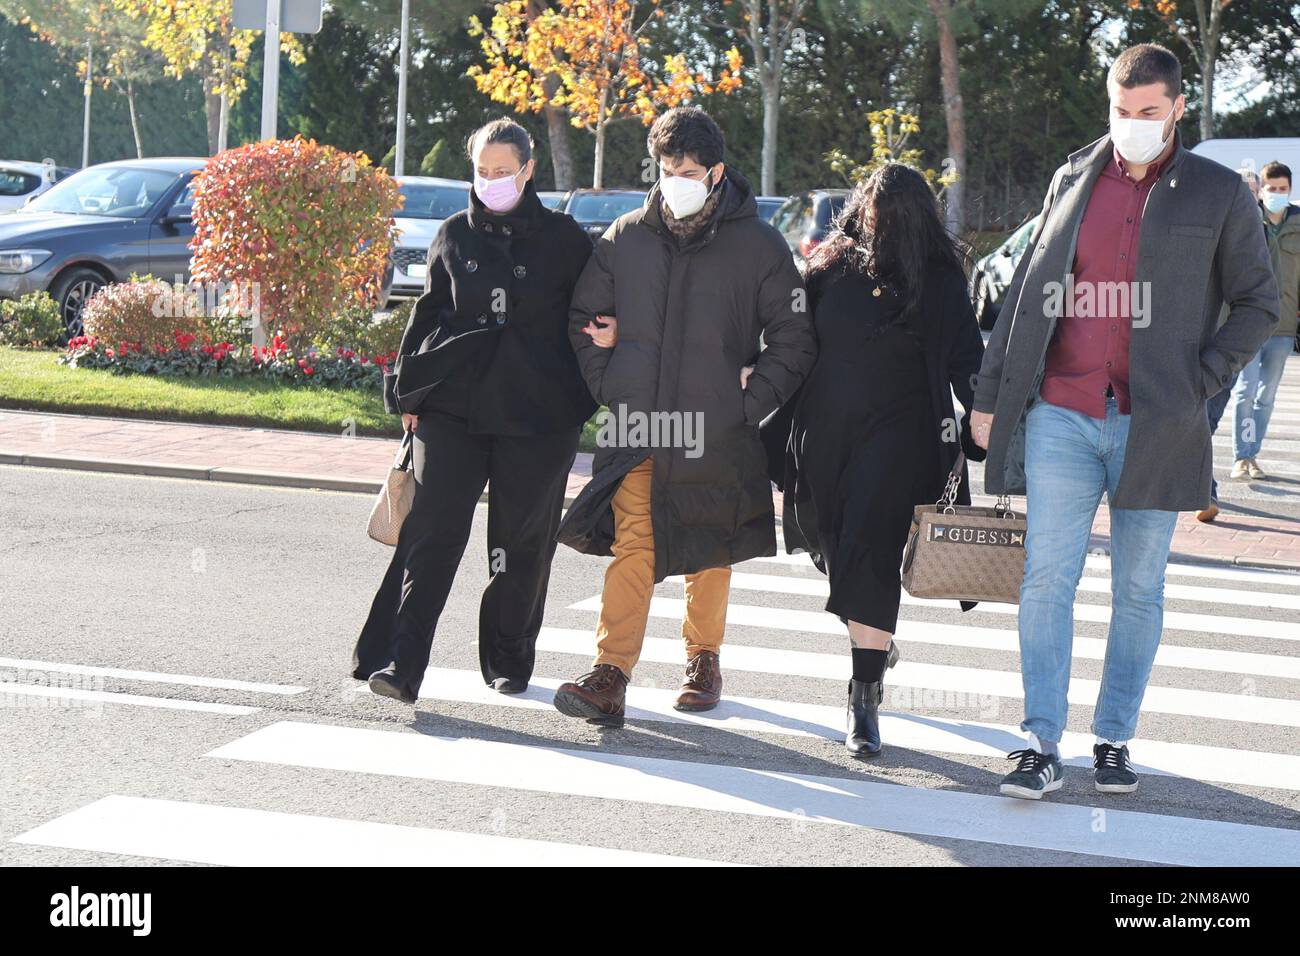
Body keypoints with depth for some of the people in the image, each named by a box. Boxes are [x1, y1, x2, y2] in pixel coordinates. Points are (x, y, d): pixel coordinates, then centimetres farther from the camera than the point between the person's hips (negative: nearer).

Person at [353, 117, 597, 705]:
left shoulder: (564, 239, 4)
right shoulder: (455, 236, 10)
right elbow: (426, 315, 15)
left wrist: (579, 402, -2)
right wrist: (408, 392, 10)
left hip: (537, 416, -1)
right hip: (452, 408, 1)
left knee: (521, 545, 6)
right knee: (431, 535, -10)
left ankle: (509, 661, 22)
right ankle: (399, 665, -14)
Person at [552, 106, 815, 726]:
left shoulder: (758, 245, 0)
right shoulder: (625, 239, 6)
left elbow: (794, 340, 4)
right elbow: (583, 319, 17)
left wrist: (751, 401, -5)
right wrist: (608, 383, 4)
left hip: (717, 438, -1)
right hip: (636, 430, 1)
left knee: (710, 553, 12)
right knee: (633, 546, -11)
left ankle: (704, 659, 30)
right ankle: (610, 677, -15)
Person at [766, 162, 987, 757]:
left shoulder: (940, 282, -1)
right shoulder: (831, 267, 7)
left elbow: (965, 362, -2)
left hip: (898, 438, -4)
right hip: (824, 435, 4)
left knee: (869, 557, -14)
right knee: (834, 549, 13)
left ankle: (865, 699, -12)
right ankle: (877, 643, 42)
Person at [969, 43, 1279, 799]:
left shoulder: (1218, 193, 3)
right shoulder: (1073, 180, 11)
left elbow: (1259, 303, 7)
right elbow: (1028, 290, 14)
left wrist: (1203, 380, -5)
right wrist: (991, 392, 11)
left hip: (1155, 423, -1)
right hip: (1060, 417, 2)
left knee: (1140, 588, 7)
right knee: (1047, 578, -4)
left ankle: (1115, 739, 17)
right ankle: (1043, 745, -1)